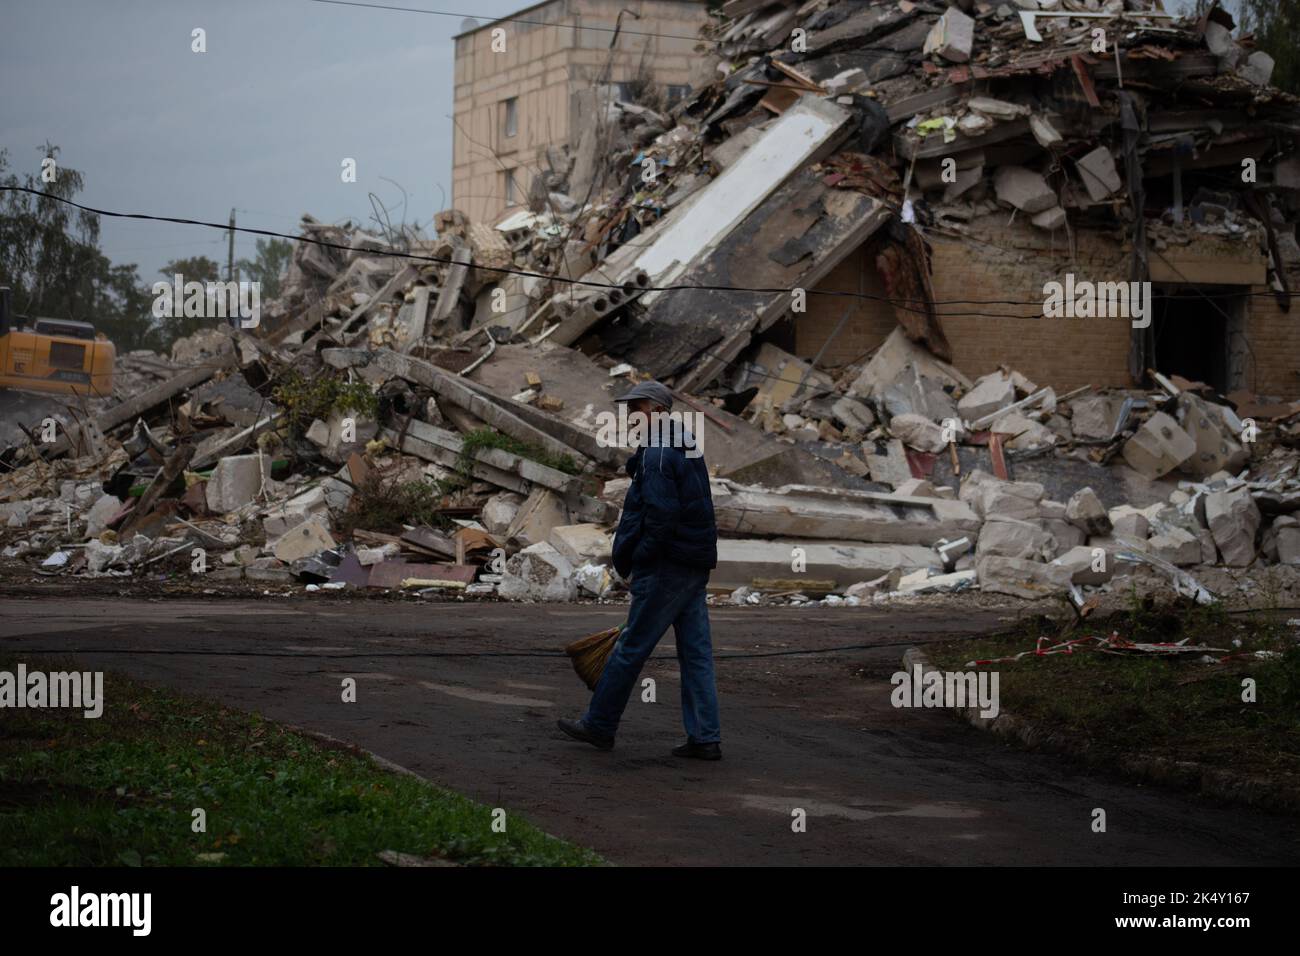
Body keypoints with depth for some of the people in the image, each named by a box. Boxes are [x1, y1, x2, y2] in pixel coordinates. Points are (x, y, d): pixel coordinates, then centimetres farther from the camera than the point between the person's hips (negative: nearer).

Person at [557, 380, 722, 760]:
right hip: (696, 566, 10)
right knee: (696, 653, 7)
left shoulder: (657, 457, -15)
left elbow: (661, 519, -22)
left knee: (631, 648, 1)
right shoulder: (688, 448, 17)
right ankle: (705, 738, 6)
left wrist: (635, 567, -12)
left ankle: (599, 725, 10)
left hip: (666, 569, -10)